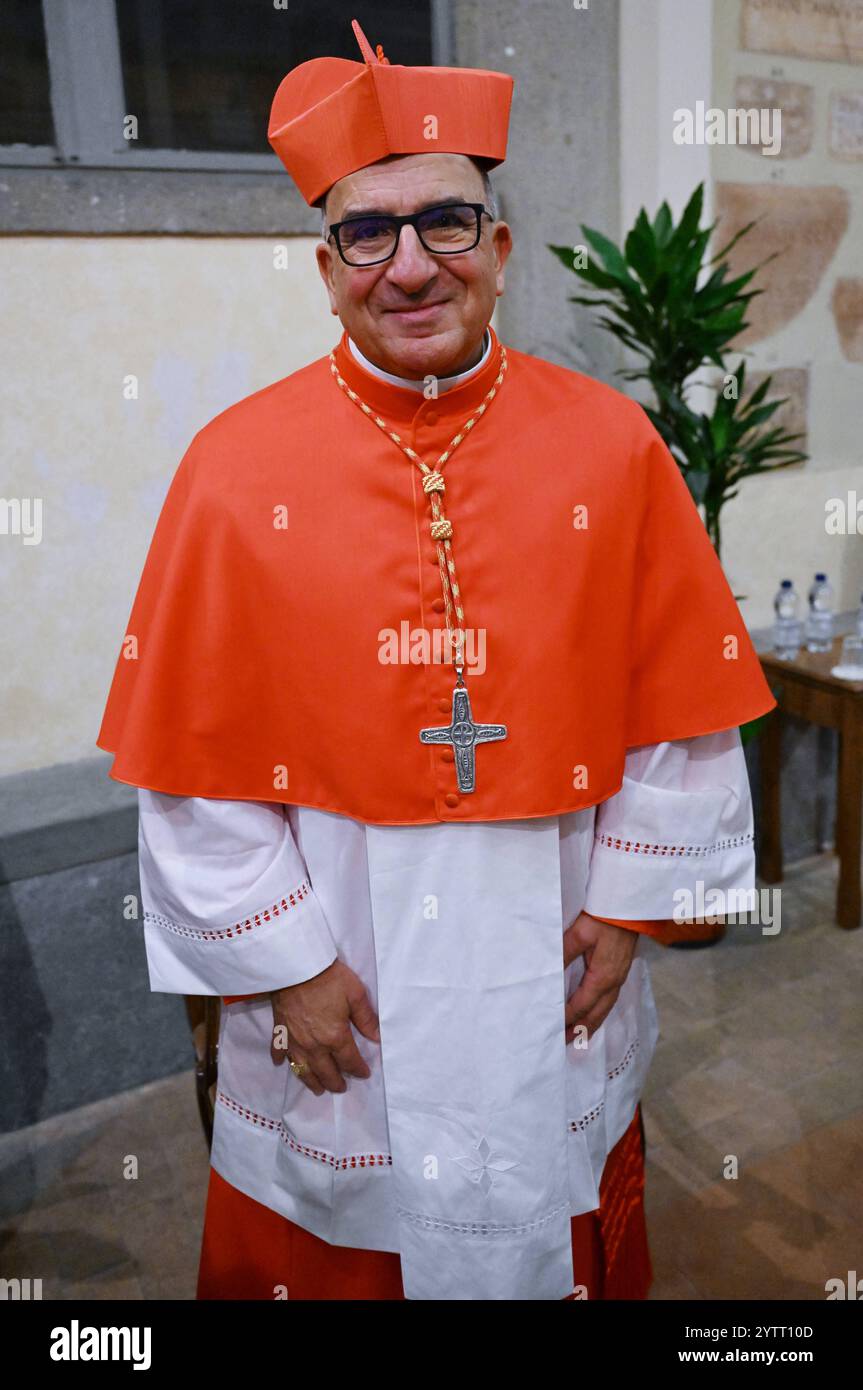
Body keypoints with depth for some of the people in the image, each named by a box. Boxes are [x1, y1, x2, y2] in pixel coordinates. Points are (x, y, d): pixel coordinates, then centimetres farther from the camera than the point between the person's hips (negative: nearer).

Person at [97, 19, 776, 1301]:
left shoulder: (612, 447, -8)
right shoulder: (237, 467, -12)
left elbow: (678, 712, -2)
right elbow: (194, 765, -8)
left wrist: (628, 907, -2)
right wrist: (280, 958, -6)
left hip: (550, 949, 1)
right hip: (333, 946, 0)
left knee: (554, 1218, 24)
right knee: (339, 1234, 22)